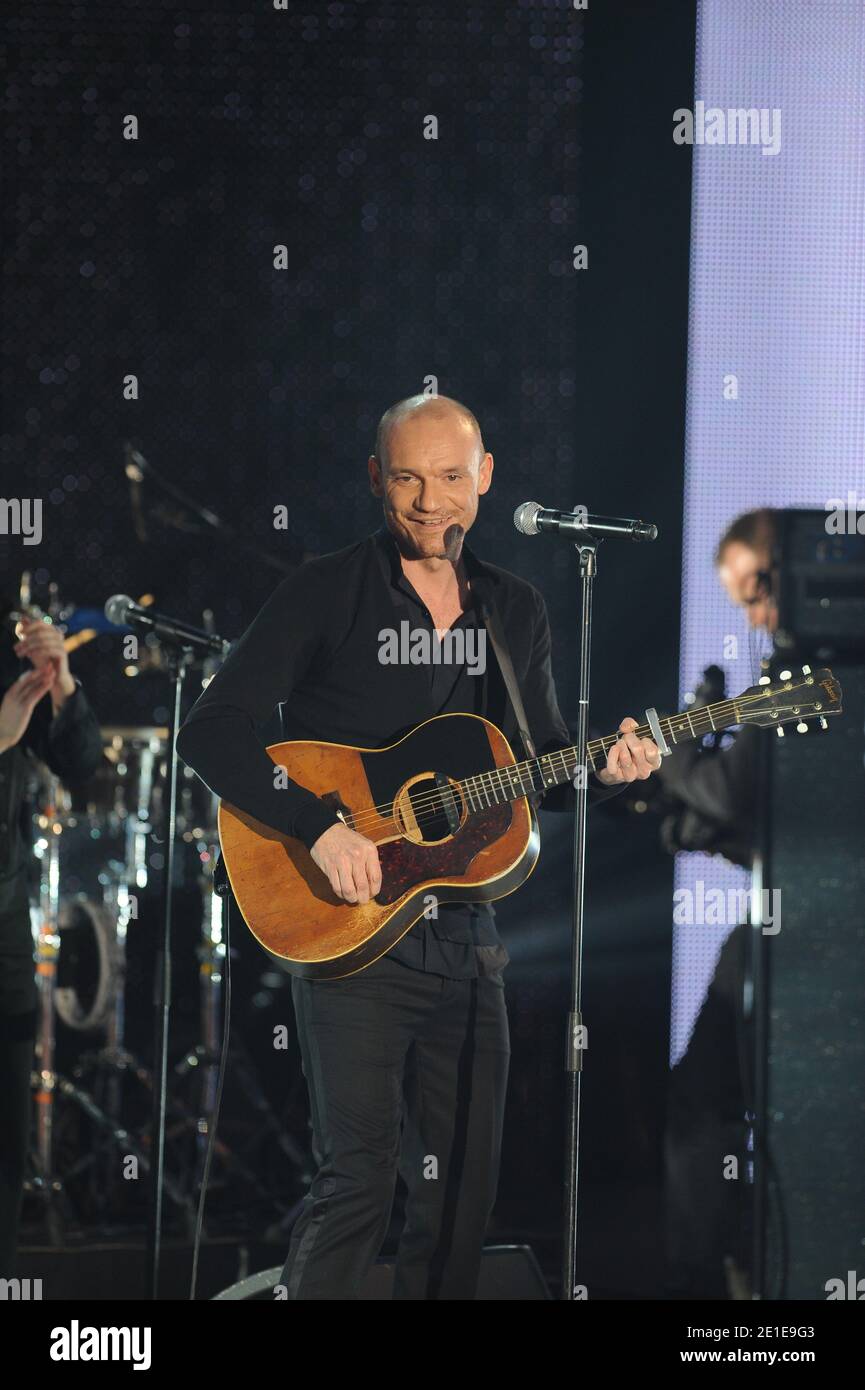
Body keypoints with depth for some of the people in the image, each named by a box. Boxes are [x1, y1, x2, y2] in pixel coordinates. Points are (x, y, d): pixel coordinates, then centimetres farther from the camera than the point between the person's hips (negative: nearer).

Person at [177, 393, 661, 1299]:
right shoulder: (328, 592, -5)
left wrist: (602, 770, -3)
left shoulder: (516, 612, 12)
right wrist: (319, 829, -21)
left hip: (464, 935, 5)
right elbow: (212, 731, -11)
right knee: (359, 1173, -15)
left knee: (463, 1190, 8)